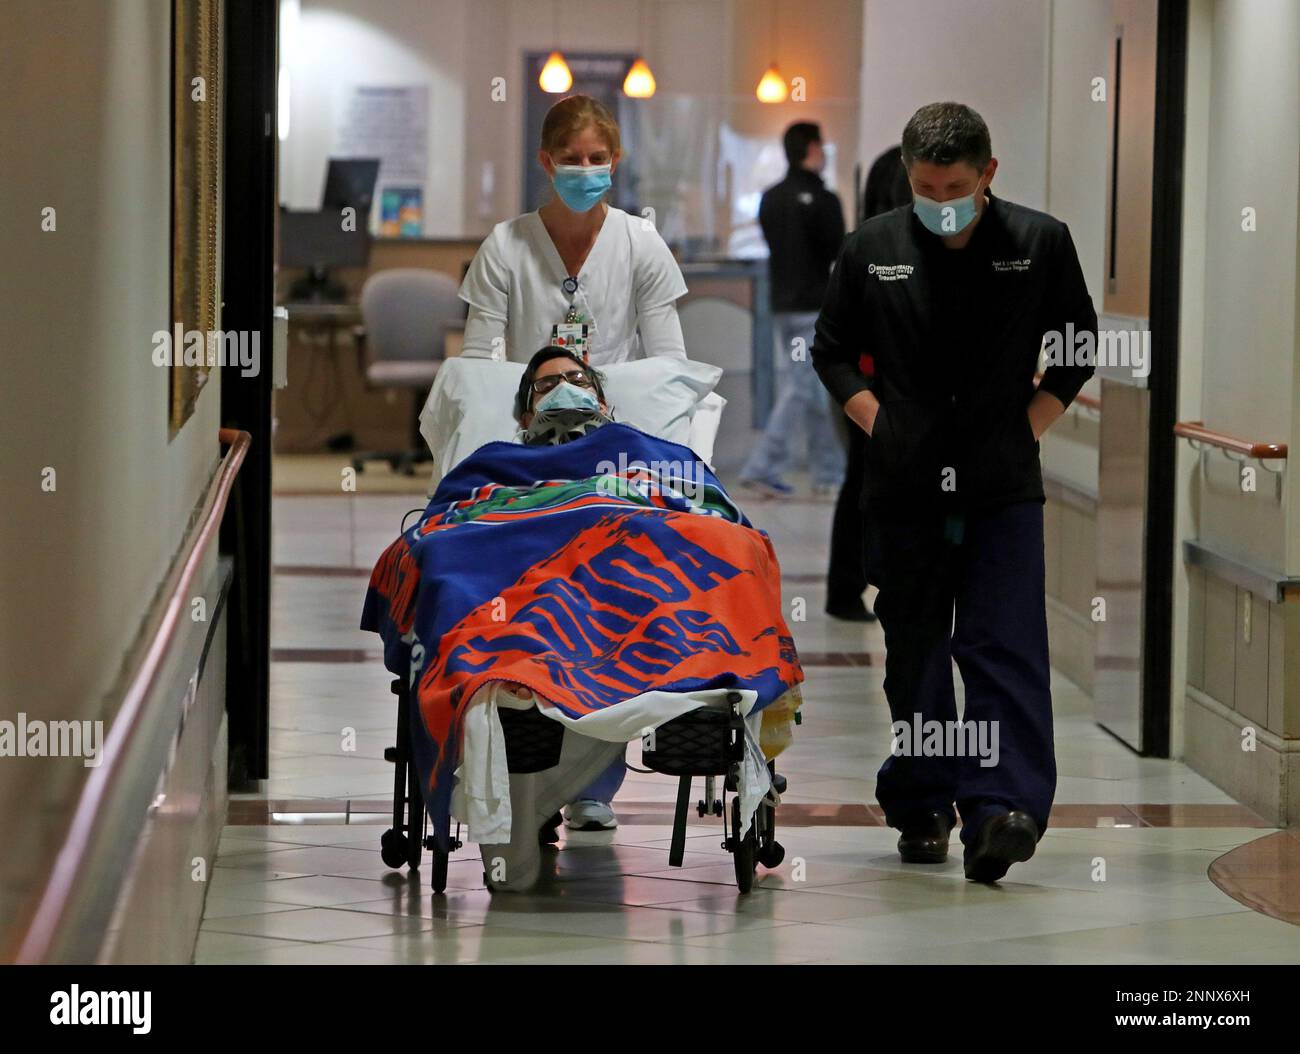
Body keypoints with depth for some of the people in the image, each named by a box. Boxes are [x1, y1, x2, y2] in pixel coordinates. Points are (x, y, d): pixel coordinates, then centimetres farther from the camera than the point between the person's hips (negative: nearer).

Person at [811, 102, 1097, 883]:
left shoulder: (1041, 243, 0)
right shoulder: (873, 249, 3)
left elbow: (1081, 350, 11)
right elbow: (832, 349, 15)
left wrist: (1029, 425, 2)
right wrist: (879, 424, 4)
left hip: (1004, 487, -2)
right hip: (905, 484, 2)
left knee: (1004, 647, -12)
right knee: (913, 652, 9)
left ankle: (1004, 808, -20)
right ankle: (921, 809, 21)